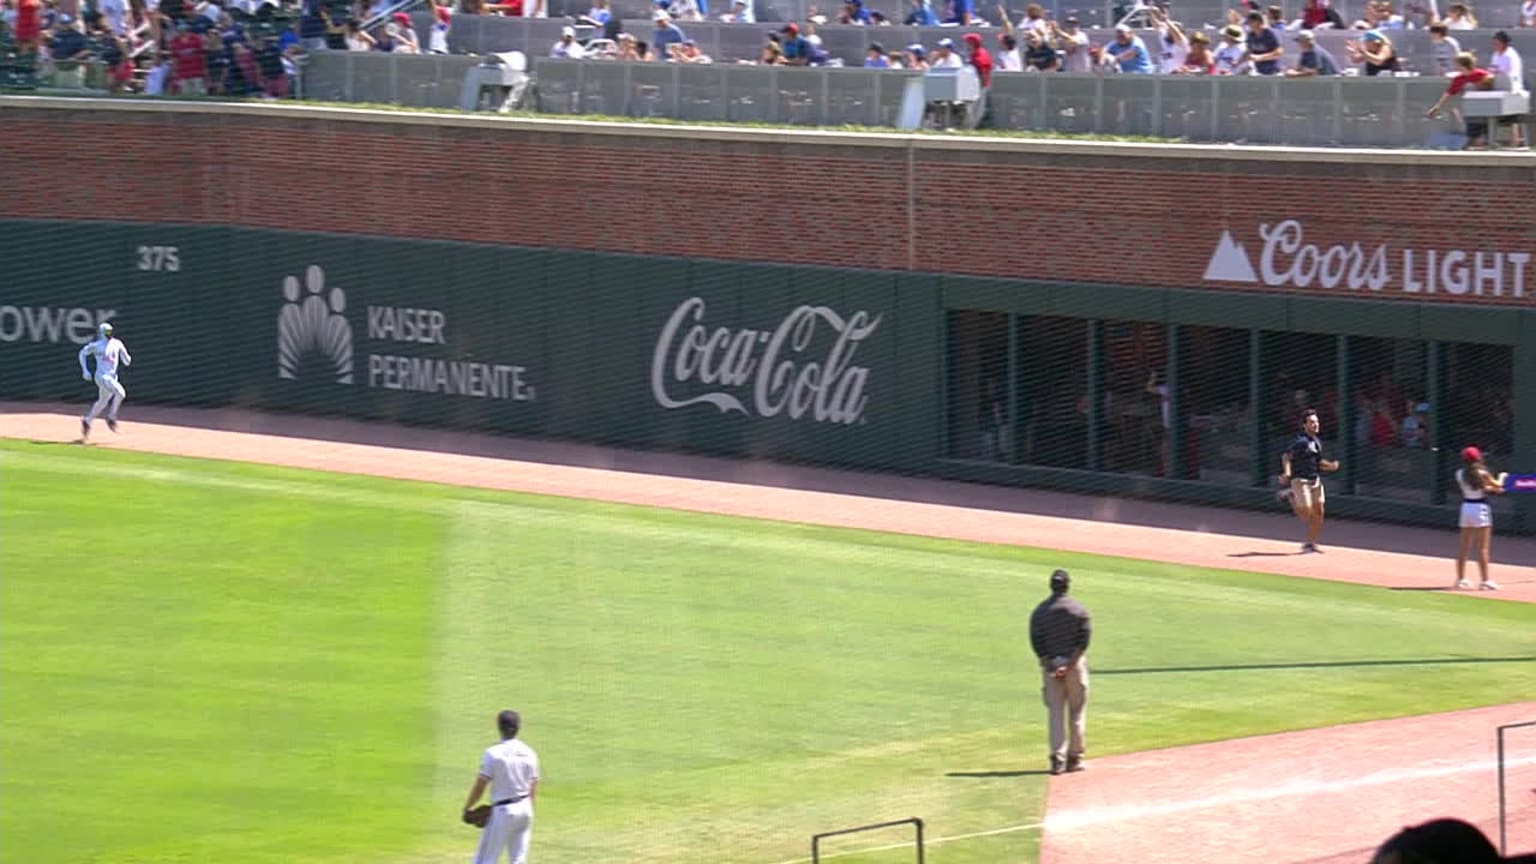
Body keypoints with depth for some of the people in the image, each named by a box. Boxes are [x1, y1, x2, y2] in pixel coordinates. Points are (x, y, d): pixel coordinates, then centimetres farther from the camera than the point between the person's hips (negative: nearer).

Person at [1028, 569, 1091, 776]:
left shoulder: (1040, 611, 3)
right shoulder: (1079, 609, -1)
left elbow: (1036, 642, -4)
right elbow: (1083, 641, -10)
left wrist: (1050, 665, -7)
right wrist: (1070, 664, -13)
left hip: (1050, 665, 1)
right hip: (1075, 664, -1)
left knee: (1055, 712, 2)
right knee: (1077, 710, 9)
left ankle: (1057, 759, -7)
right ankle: (1074, 757, 10)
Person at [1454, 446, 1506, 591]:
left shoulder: (1460, 474, 3)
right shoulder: (1482, 473, -12)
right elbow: (1497, 485, 2)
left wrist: (1491, 488, 24)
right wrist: (1502, 477, 24)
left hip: (1466, 507, 5)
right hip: (1480, 507, -5)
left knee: (1464, 546, 13)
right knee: (1483, 548, -4)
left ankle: (1461, 579, 18)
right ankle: (1485, 581, -7)